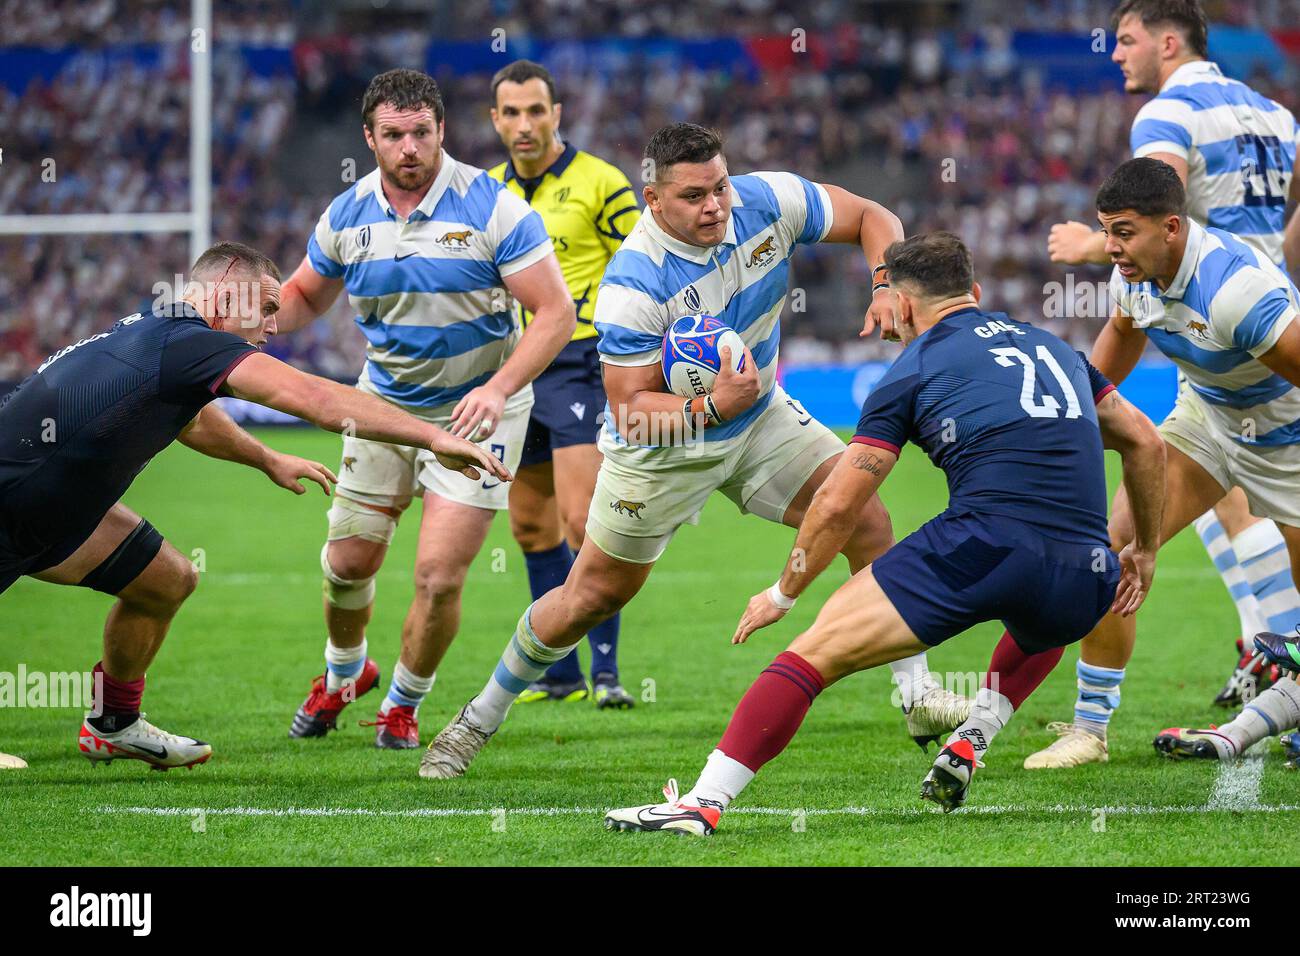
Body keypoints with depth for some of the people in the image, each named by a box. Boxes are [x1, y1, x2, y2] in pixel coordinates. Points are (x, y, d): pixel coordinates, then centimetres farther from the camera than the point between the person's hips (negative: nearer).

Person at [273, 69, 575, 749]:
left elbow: (555, 312, -18)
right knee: (348, 561, 8)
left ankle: (403, 704, 16)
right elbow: (304, 296, 13)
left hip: (476, 412, -4)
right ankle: (343, 673, 40)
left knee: (439, 576, -11)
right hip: (384, 404, 4)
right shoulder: (347, 216, -4)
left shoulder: (494, 209, -18)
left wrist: (498, 388, -30)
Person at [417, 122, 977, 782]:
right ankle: (480, 719, 26)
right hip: (661, 448, -4)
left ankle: (918, 692, -2)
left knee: (863, 515, -14)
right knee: (591, 598, 5)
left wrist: (887, 288, -23)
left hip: (759, 418, 4)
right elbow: (630, 408, -28)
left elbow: (872, 218, -5)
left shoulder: (766, 202, -19)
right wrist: (711, 408, -43)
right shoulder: (633, 283, -32)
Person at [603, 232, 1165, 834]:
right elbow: (1144, 442, 31)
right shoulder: (1051, 346, 26)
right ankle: (970, 745, 23)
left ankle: (704, 801, -11)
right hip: (1084, 584, 5)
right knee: (1044, 625, 42)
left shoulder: (914, 370, 11)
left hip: (984, 547, -5)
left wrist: (783, 594, 24)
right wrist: (1145, 551, 42)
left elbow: (836, 506, 11)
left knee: (814, 653, 1)